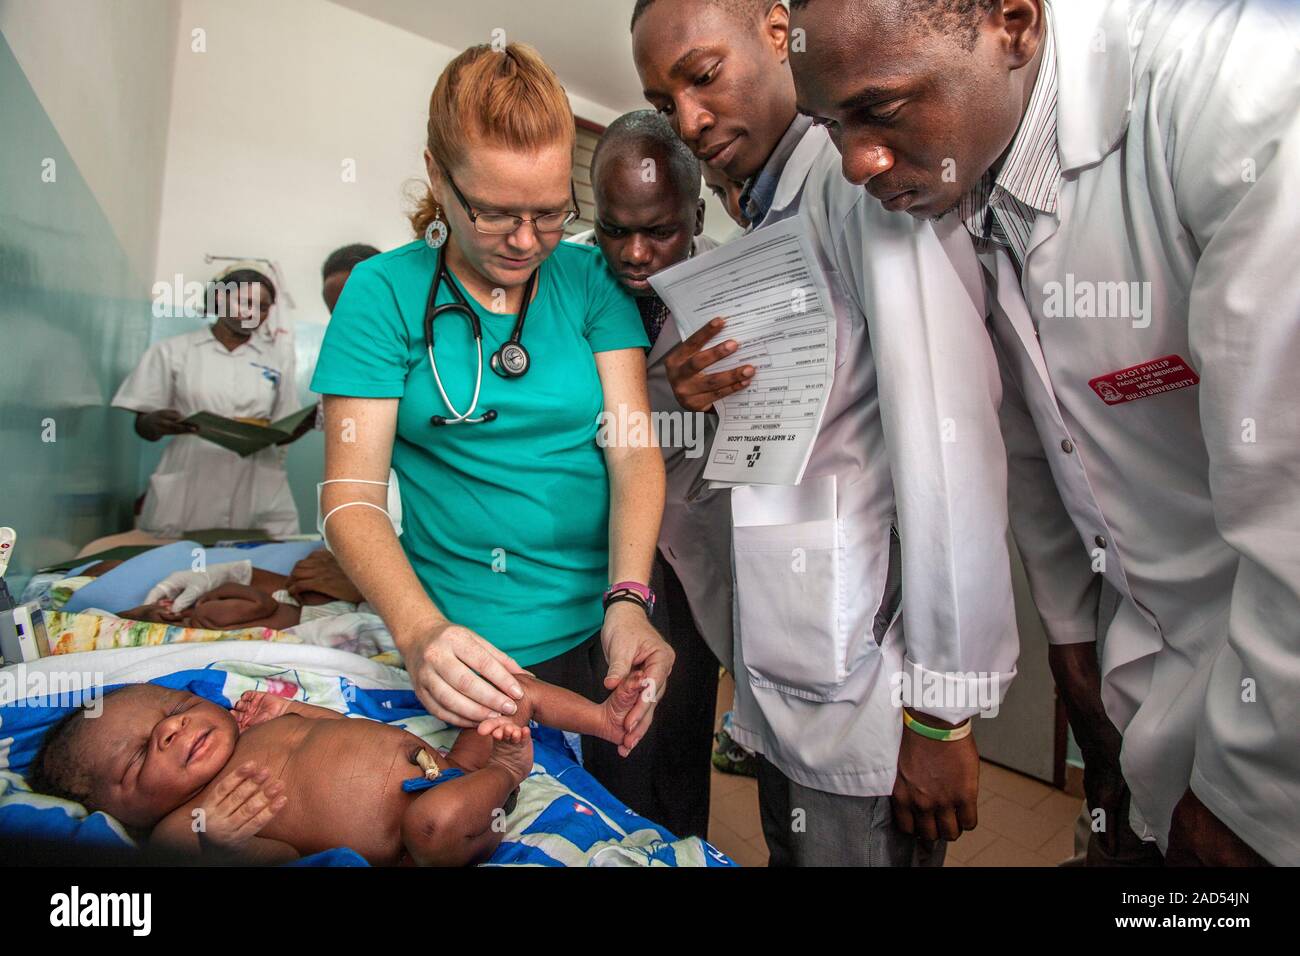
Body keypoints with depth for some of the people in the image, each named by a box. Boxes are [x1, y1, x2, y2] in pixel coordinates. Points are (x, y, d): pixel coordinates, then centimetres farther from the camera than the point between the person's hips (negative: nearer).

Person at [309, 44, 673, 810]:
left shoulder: (593, 279, -1)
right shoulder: (384, 291, -7)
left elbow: (634, 452, -8)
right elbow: (351, 495, -10)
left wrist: (629, 601, -24)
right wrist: (421, 632, -27)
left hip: (612, 626, 3)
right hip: (474, 651, -2)